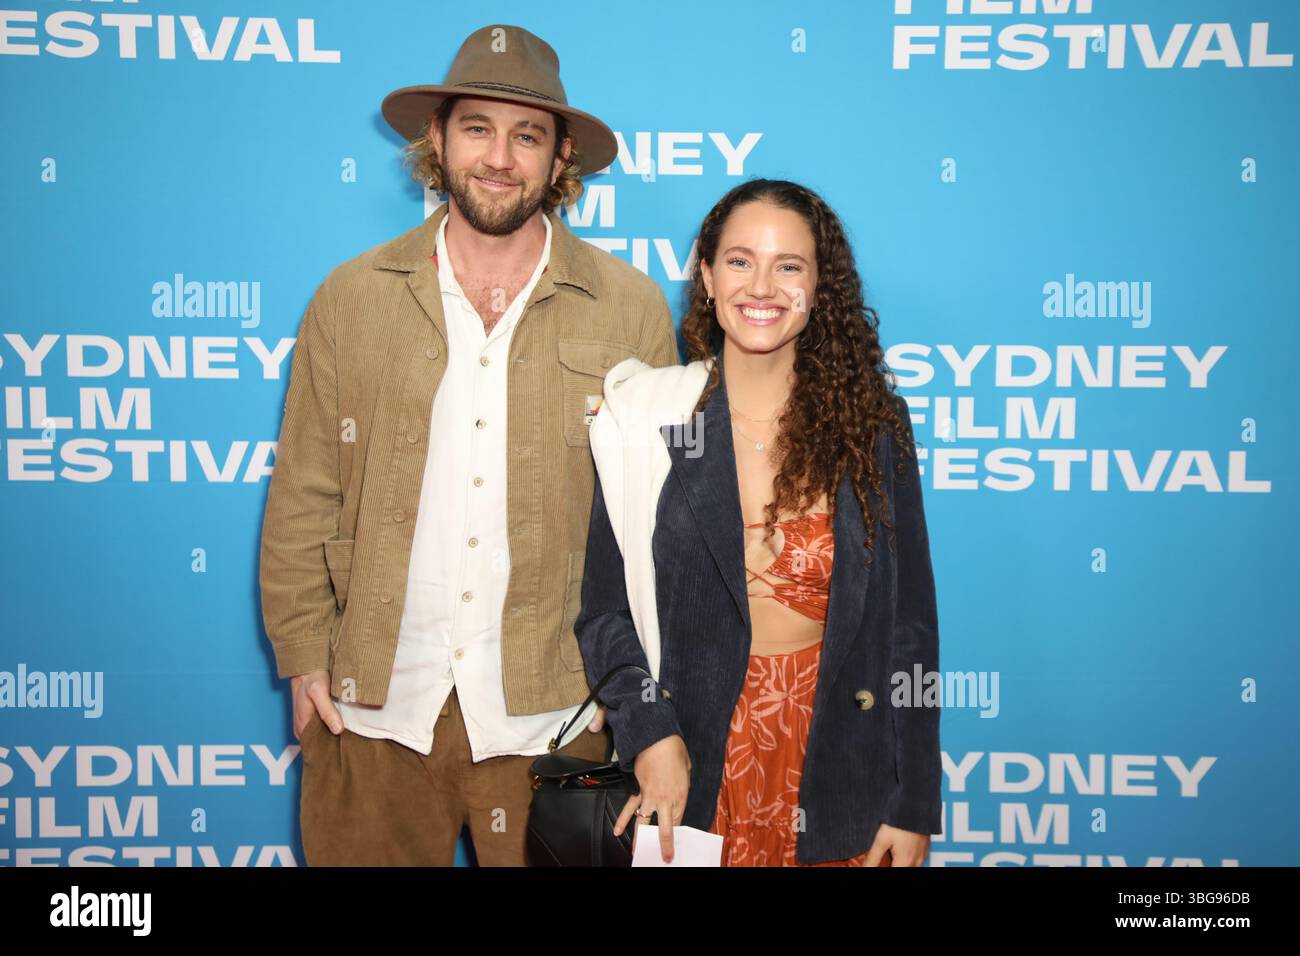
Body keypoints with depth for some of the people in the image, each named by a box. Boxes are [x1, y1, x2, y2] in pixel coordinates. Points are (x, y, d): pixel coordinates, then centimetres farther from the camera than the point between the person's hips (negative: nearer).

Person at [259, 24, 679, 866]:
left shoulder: (632, 310, -2)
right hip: (374, 705, 1)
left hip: (552, 708, -1)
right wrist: (305, 659, 1)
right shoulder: (351, 299, 2)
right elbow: (303, 500, 4)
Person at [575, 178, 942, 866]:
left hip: (840, 767, 1)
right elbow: (605, 611, 0)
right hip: (693, 768, 0)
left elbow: (910, 622, -1)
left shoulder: (872, 421, -4)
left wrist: (914, 808, -2)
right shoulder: (642, 418, -5)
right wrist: (648, 732, -15)